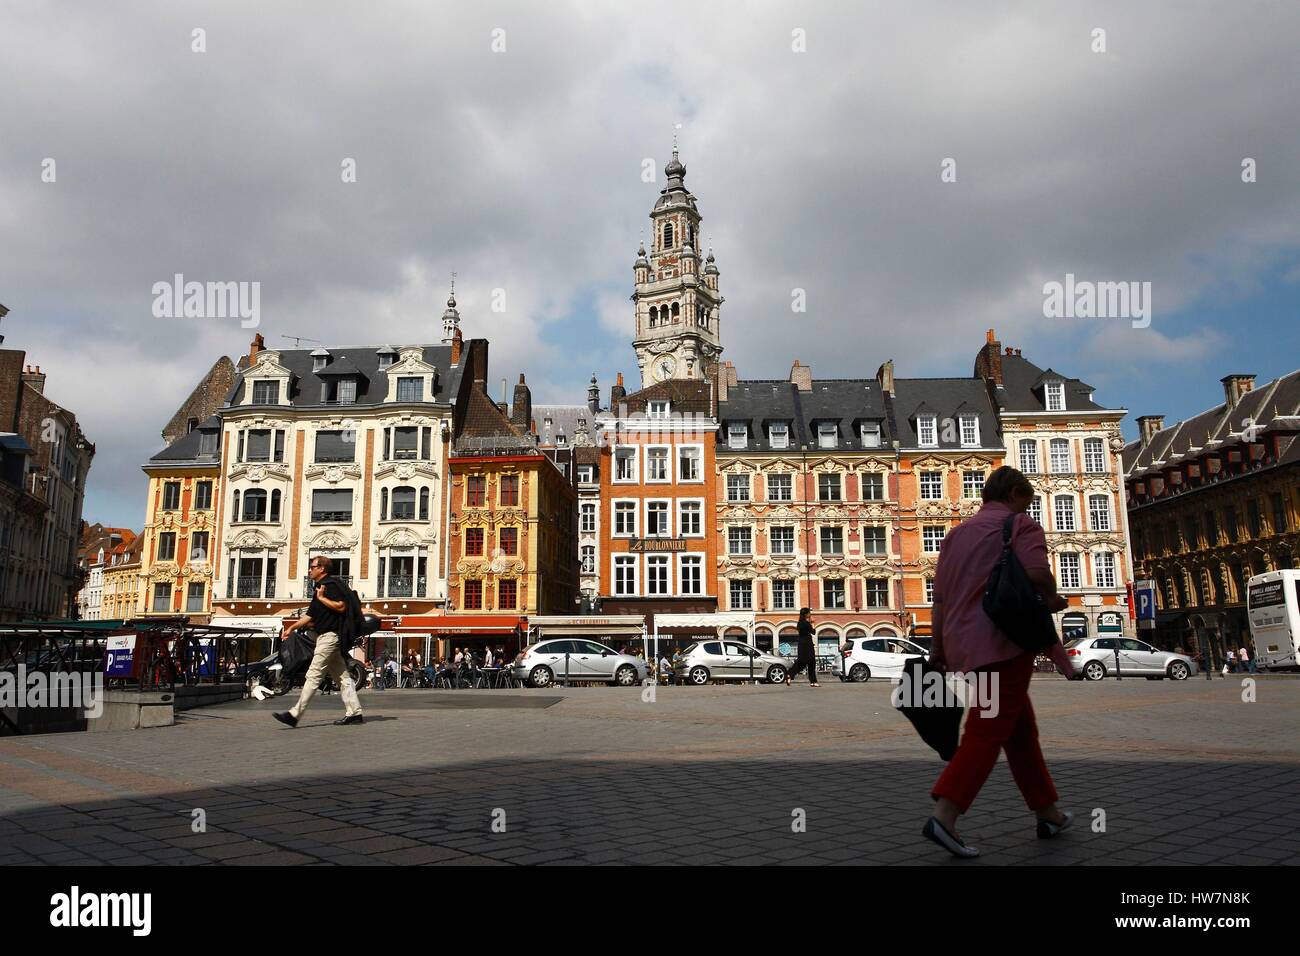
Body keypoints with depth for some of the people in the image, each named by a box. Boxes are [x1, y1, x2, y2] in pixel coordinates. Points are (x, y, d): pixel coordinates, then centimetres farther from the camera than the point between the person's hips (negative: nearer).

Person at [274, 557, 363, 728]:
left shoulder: (330, 585, -10)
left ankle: (294, 714, -7)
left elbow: (341, 606, -24)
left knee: (313, 676, -8)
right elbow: (310, 615, 25)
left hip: (329, 635, -10)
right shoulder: (320, 587, 21)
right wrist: (292, 627, 19)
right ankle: (354, 712, 9)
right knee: (342, 676, 8)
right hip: (326, 636, 10)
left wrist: (322, 598, -16)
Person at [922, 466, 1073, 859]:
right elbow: (1036, 571, -18)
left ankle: (1047, 814, 28)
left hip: (966, 644, 7)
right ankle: (944, 816, -20)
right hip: (1005, 641, -7)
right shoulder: (1021, 525, 1)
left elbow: (940, 597, 16)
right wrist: (1053, 599, 2)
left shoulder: (957, 534, 20)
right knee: (987, 731, -10)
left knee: (1020, 728, 19)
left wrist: (939, 648, 19)